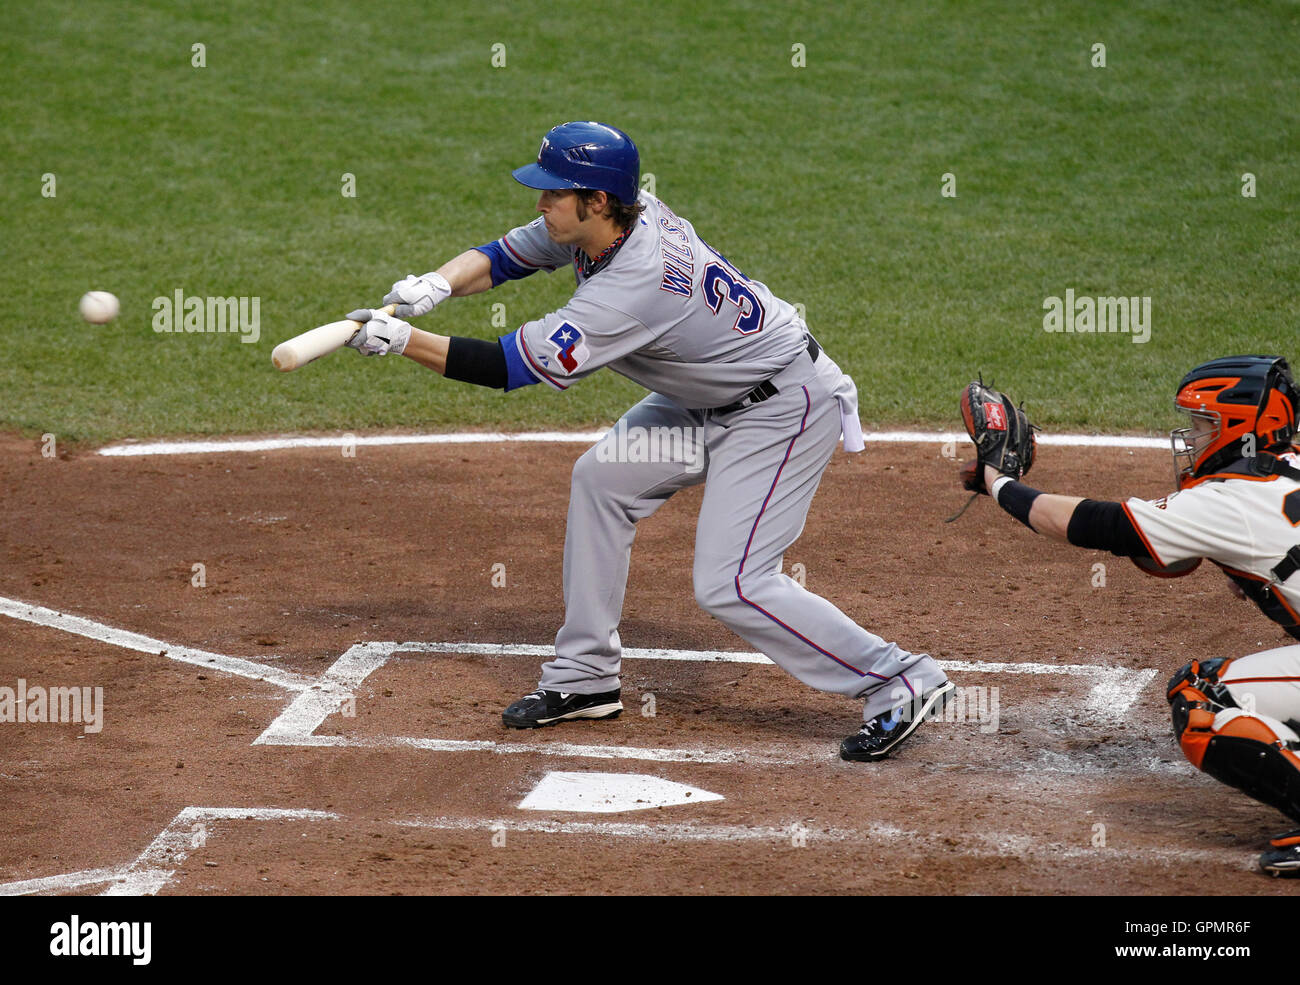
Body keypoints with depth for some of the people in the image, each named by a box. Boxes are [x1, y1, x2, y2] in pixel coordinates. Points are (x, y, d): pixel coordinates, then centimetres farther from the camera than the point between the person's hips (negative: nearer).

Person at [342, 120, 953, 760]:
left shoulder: (635, 284, -33)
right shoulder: (604, 222, -8)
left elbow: (508, 368, -30)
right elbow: (502, 257, 4)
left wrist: (401, 340, -25)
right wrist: (436, 286, -17)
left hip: (784, 408, -10)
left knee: (728, 586, -15)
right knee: (601, 478, 11)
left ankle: (901, 682, -7)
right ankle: (585, 679, 20)